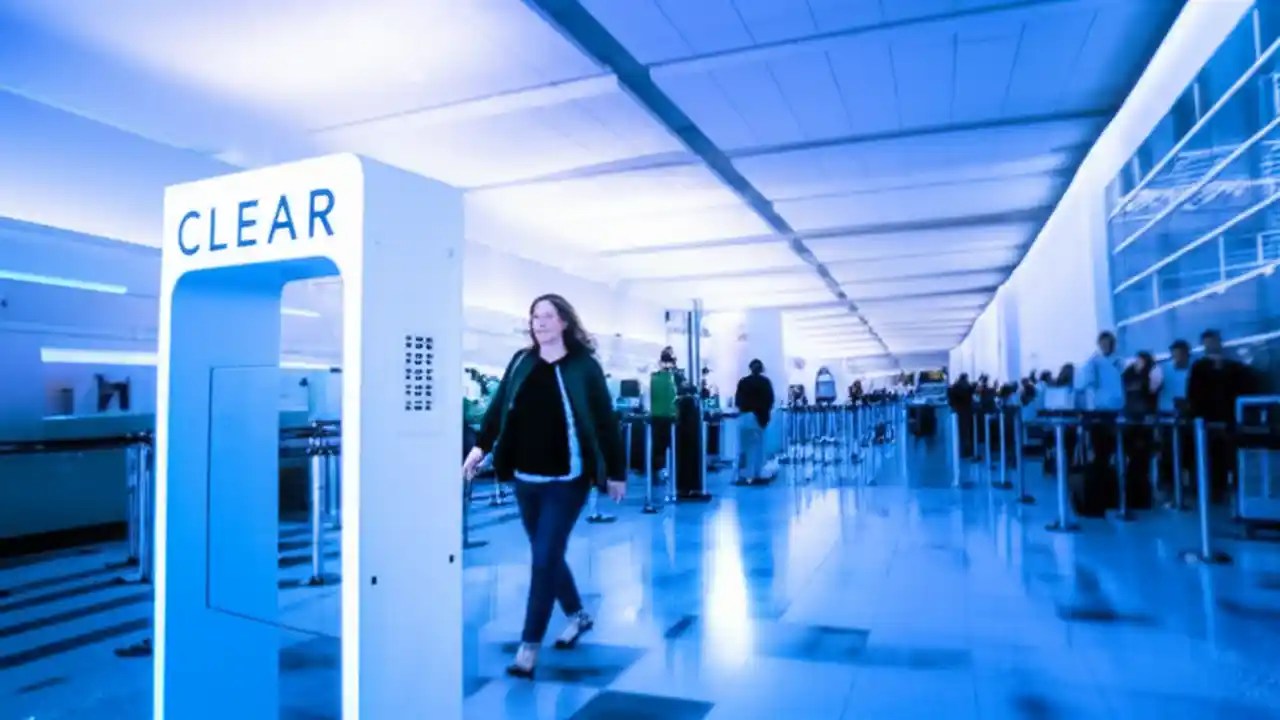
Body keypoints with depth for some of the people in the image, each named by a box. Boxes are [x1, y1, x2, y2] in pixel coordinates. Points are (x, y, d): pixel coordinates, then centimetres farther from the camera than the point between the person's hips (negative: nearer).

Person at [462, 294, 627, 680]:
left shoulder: (584, 366, -6)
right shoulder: (520, 362, 6)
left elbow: (605, 420, -4)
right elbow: (499, 407, 7)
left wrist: (616, 472, -2)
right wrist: (480, 446, -4)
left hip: (567, 479, -5)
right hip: (526, 477, 5)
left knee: (544, 558, -6)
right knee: (547, 554, 16)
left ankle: (529, 646, 5)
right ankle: (578, 614, 39)